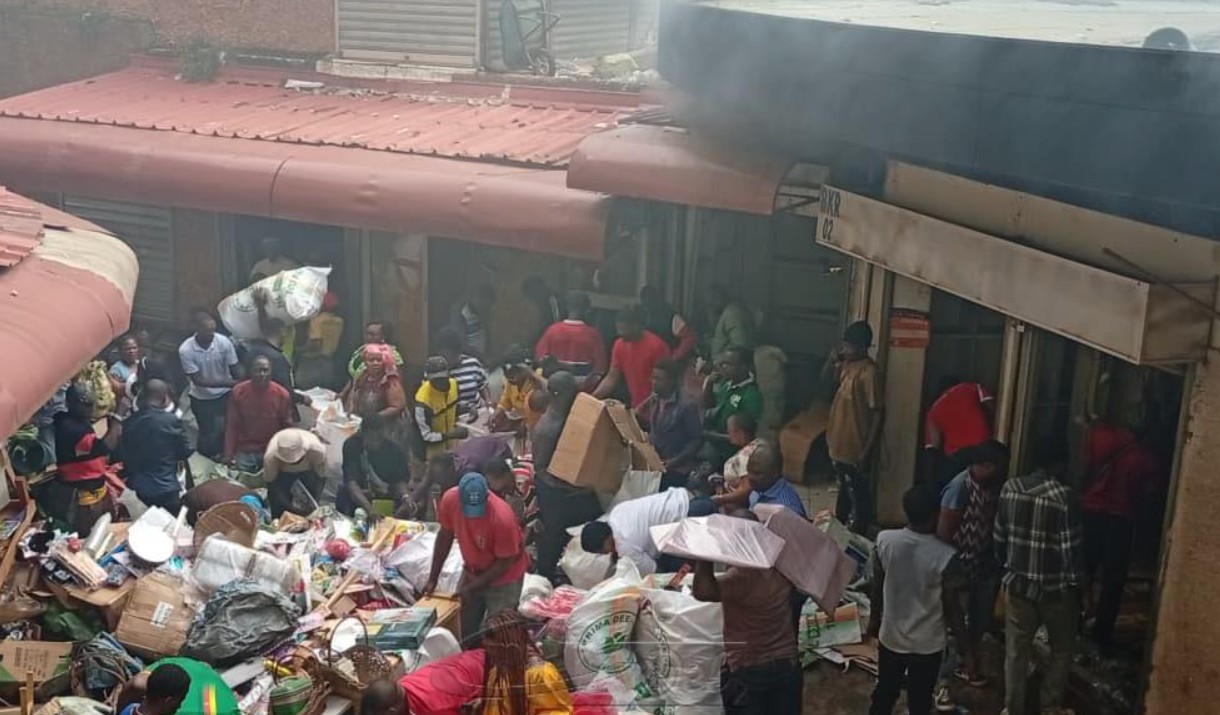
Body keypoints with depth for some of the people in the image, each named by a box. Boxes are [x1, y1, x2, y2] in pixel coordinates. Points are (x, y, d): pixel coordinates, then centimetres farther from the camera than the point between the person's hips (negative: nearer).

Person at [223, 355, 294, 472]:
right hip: (245, 451, 0)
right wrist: (228, 453, -7)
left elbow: (287, 427, -1)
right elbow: (232, 426, -2)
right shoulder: (238, 392, -10)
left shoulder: (282, 395, -12)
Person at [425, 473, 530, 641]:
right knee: (467, 631, 13)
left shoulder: (502, 517, -35)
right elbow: (445, 536, -4)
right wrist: (433, 578, -1)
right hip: (473, 571, 5)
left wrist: (473, 587, -19)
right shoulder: (450, 499, -22)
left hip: (504, 578, -5)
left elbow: (505, 562, -22)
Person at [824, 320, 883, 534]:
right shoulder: (847, 365, 4)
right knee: (844, 489, 25)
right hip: (839, 442, 9)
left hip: (855, 447, -9)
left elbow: (876, 413, -21)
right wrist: (833, 359, -1)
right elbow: (825, 375, 23)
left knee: (858, 494, 5)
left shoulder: (869, 372, -22)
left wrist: (867, 450, -22)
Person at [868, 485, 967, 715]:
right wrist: (960, 629, 6)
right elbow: (951, 606, -13)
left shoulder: (884, 540, -14)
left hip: (891, 636, 3)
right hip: (927, 643, -3)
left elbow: (877, 587, -1)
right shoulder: (945, 556, -23)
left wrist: (874, 619, 15)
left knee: (884, 695, 20)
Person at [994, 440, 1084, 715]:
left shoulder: (1009, 489, -3)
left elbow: (999, 537, 6)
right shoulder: (1064, 497, -18)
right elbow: (1070, 548, -15)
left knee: (1016, 650, 12)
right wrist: (1075, 584, -3)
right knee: (1062, 649, 17)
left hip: (1017, 583, 4)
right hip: (1055, 587, -4)